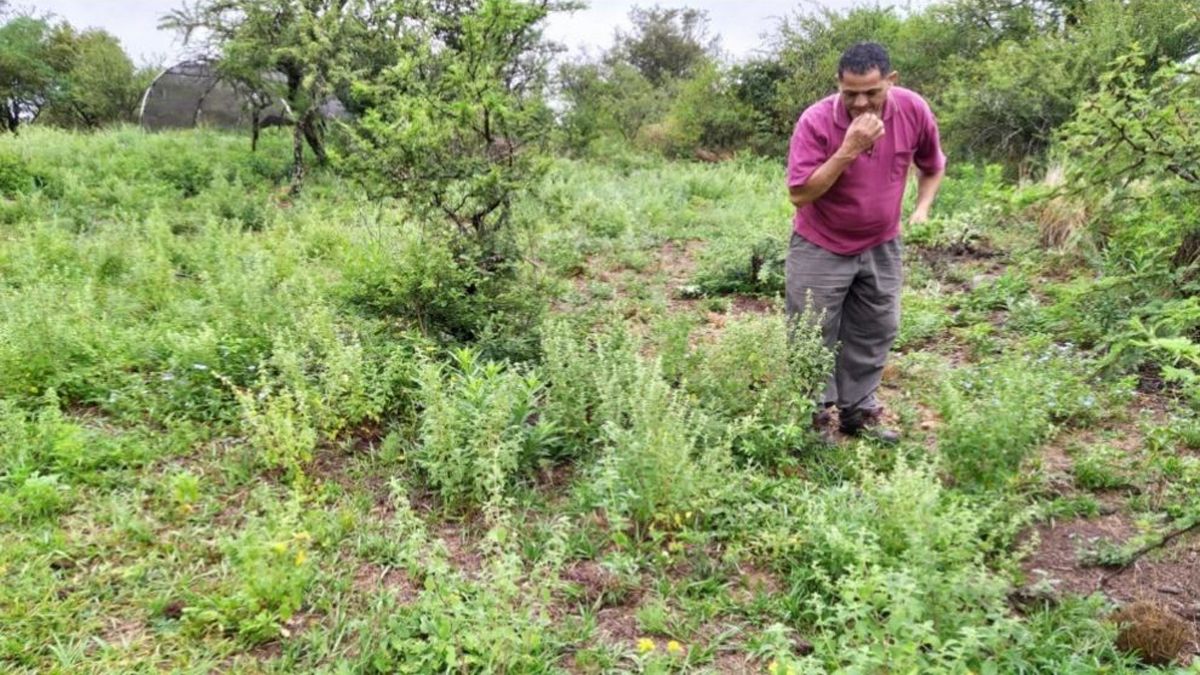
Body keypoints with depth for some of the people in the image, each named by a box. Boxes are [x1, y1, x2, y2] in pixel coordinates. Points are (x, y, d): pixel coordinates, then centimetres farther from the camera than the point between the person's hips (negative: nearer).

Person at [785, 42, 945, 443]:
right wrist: (848, 150, -34)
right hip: (821, 247, -4)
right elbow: (799, 195, -27)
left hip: (881, 246, 4)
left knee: (875, 332, 12)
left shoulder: (914, 110, -11)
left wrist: (922, 207, -3)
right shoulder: (816, 121, -23)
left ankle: (858, 412, 26)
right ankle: (816, 416, 15)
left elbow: (933, 165, 10)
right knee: (814, 335, 1)